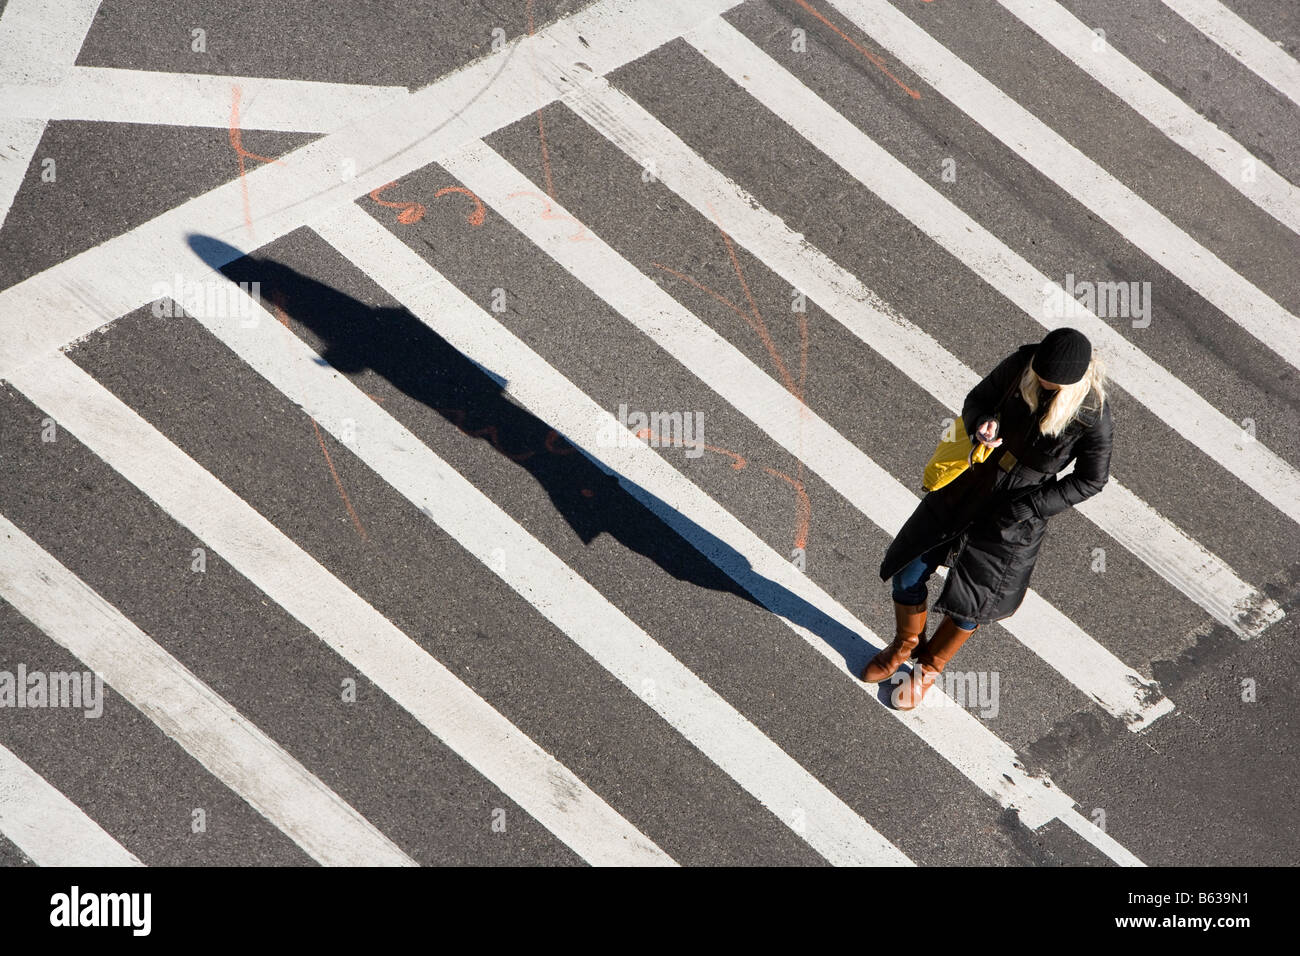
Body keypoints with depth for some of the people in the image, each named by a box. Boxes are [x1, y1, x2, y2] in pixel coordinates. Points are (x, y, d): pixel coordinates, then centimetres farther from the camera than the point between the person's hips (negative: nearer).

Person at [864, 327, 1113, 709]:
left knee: (967, 604, 14)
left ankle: (929, 667, 44)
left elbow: (1090, 480, -11)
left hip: (1014, 513, -3)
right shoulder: (1021, 363, -18)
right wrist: (982, 422, -24)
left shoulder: (1093, 417, -26)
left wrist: (1026, 509, -15)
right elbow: (977, 399, -1)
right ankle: (906, 644, 43)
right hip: (968, 486, 4)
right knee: (907, 574, 12)